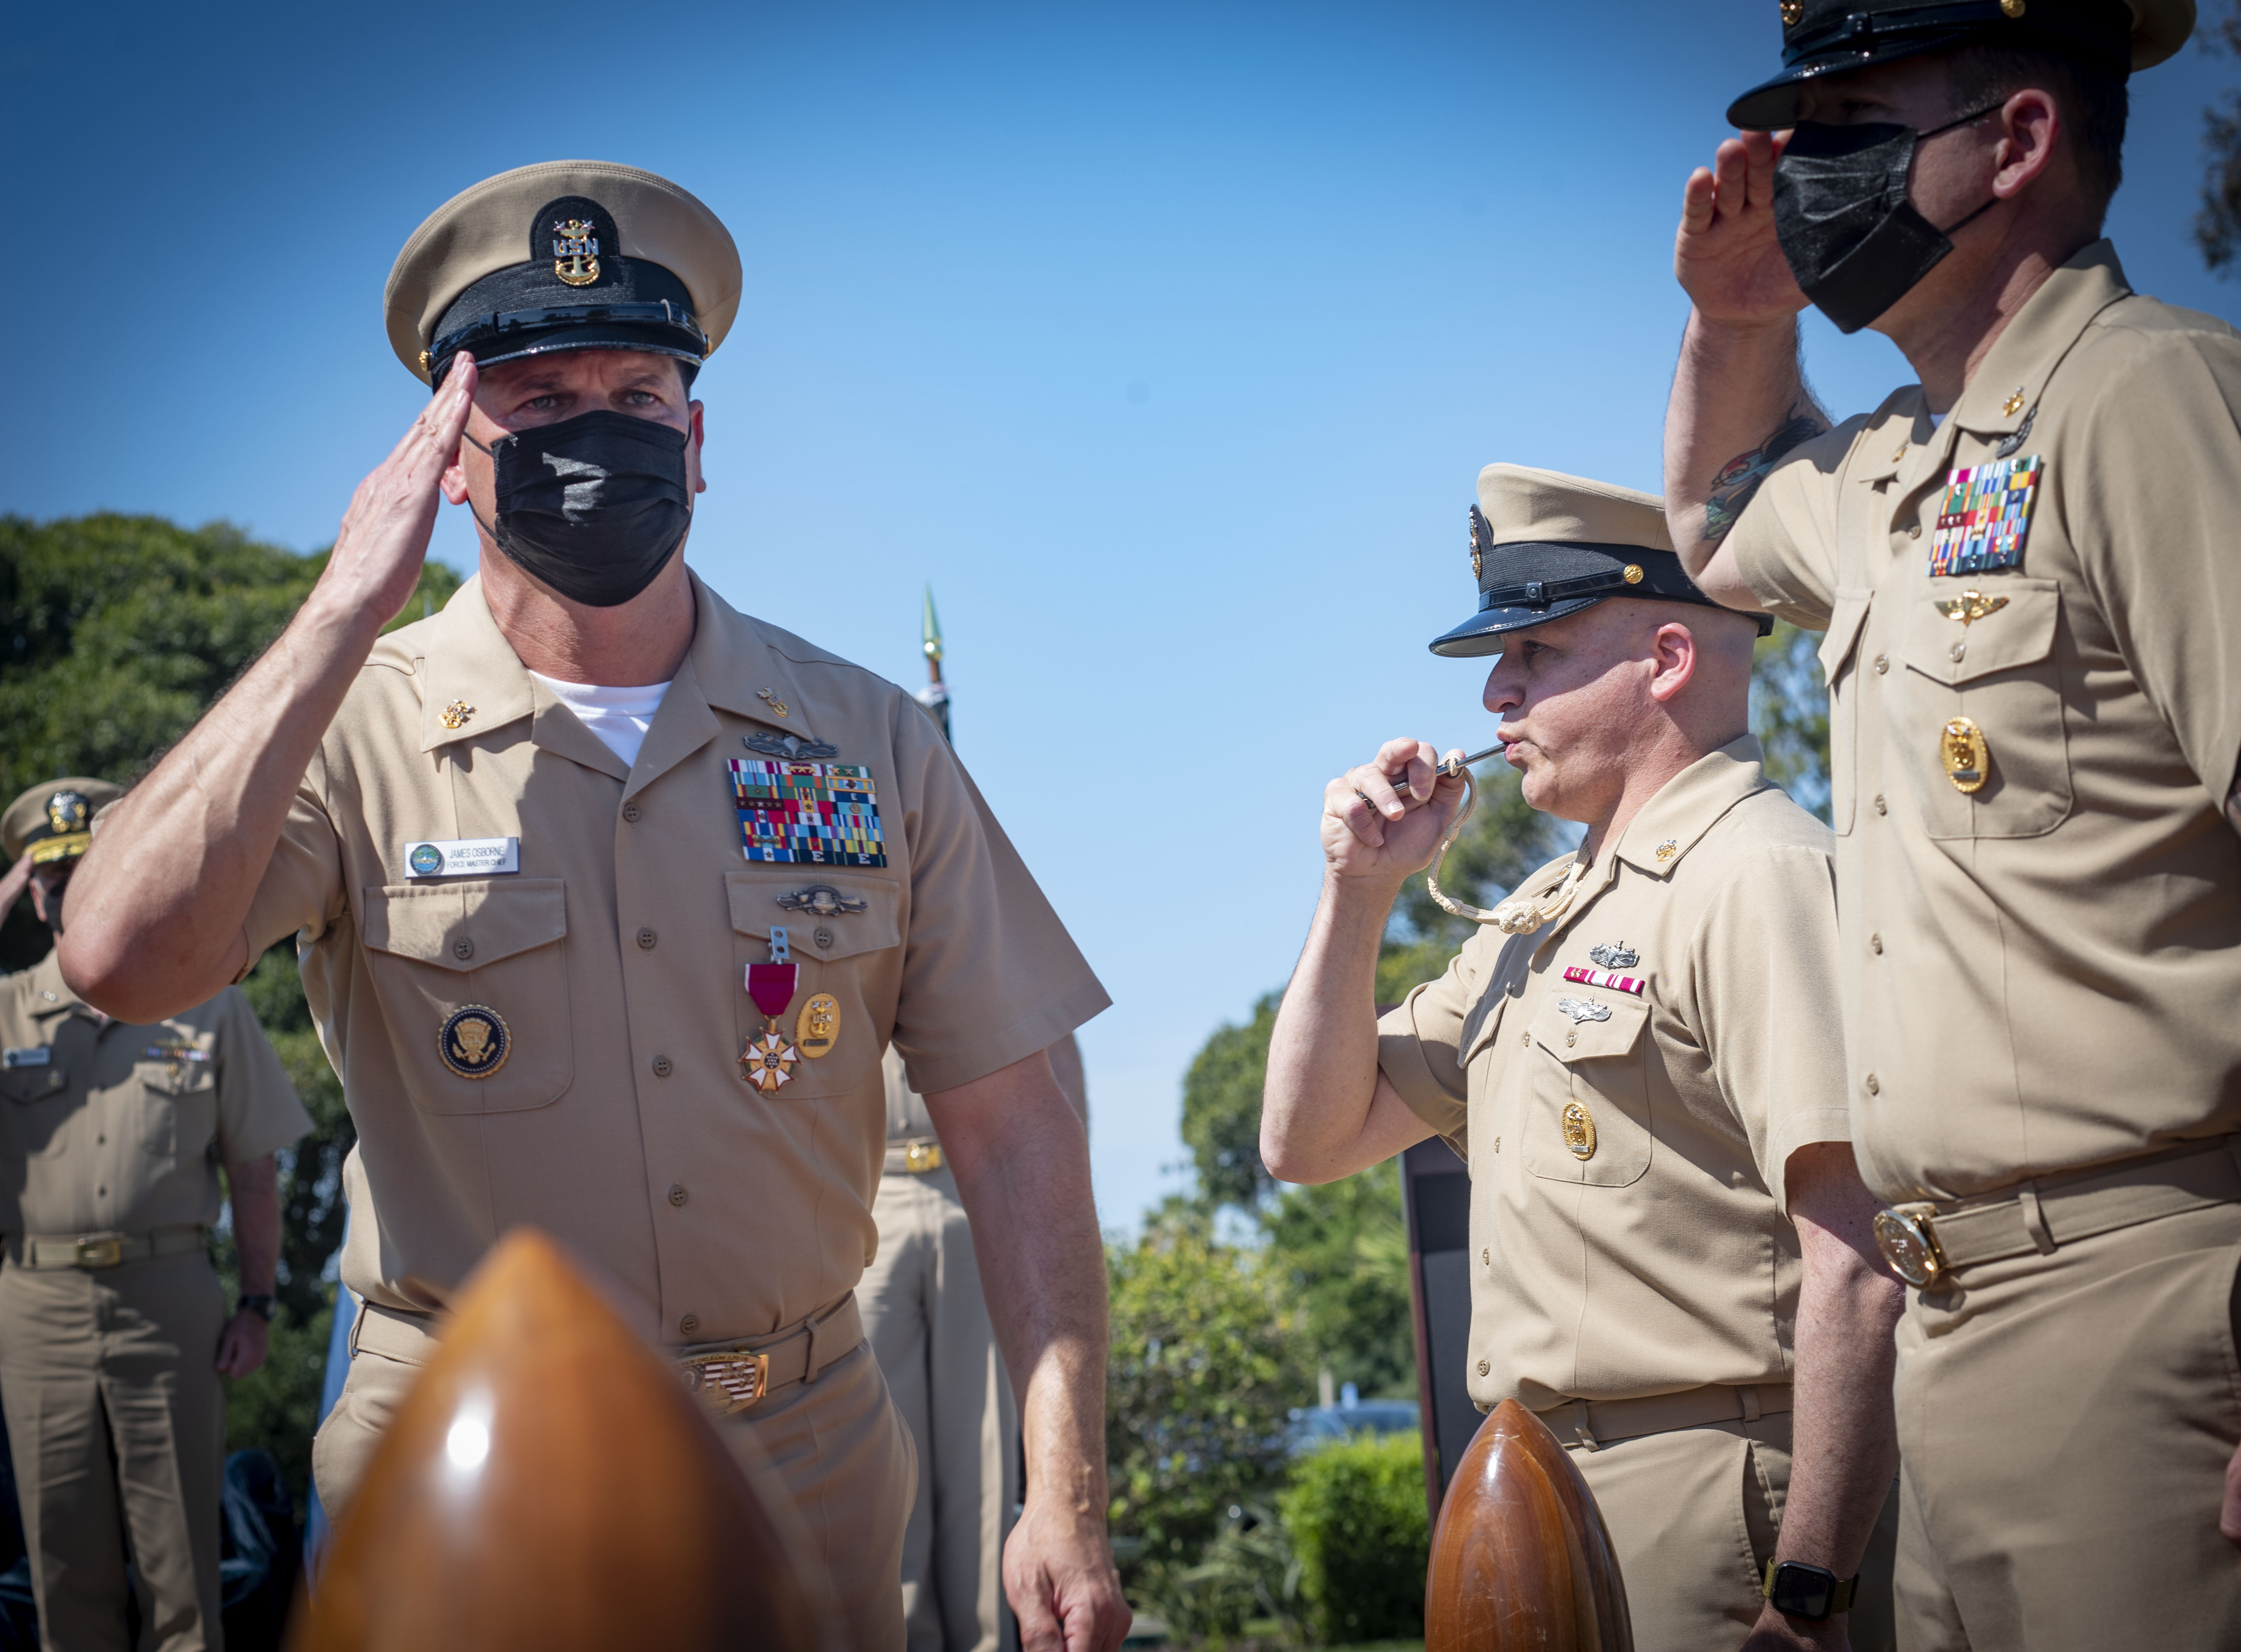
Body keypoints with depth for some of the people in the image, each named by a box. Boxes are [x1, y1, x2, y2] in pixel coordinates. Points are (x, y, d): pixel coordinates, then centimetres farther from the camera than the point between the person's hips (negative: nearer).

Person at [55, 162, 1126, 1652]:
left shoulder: (870, 743, 0)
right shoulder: (355, 730, -7)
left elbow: (1014, 1128, -2)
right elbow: (123, 958, -26)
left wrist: (1067, 1500, -11)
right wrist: (351, 606, -23)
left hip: (804, 1472, 2)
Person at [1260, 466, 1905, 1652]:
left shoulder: (1761, 877, -13)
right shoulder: (1539, 916, 16)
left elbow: (1862, 1266, -21)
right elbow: (1311, 1141, 19)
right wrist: (1357, 890, 7)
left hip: (1717, 1512, -9)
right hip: (1544, 1513, 9)